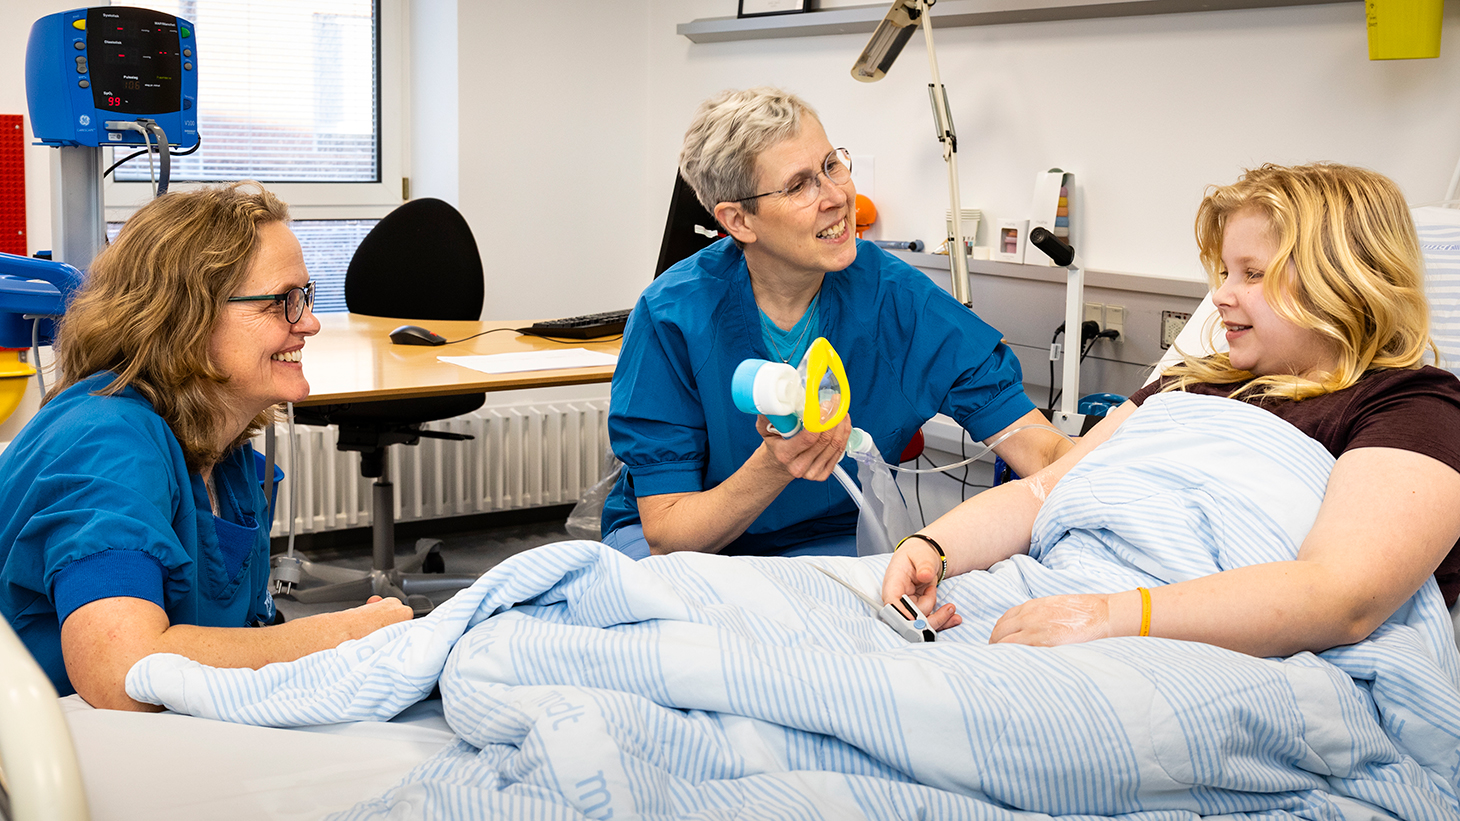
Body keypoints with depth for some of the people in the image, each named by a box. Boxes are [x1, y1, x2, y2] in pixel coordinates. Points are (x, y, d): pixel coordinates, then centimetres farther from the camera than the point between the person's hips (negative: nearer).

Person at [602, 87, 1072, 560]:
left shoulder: (896, 299, -14)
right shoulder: (671, 318, -19)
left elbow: (1038, 451, -17)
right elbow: (665, 534, -19)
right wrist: (774, 466, -37)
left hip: (834, 541, 2)